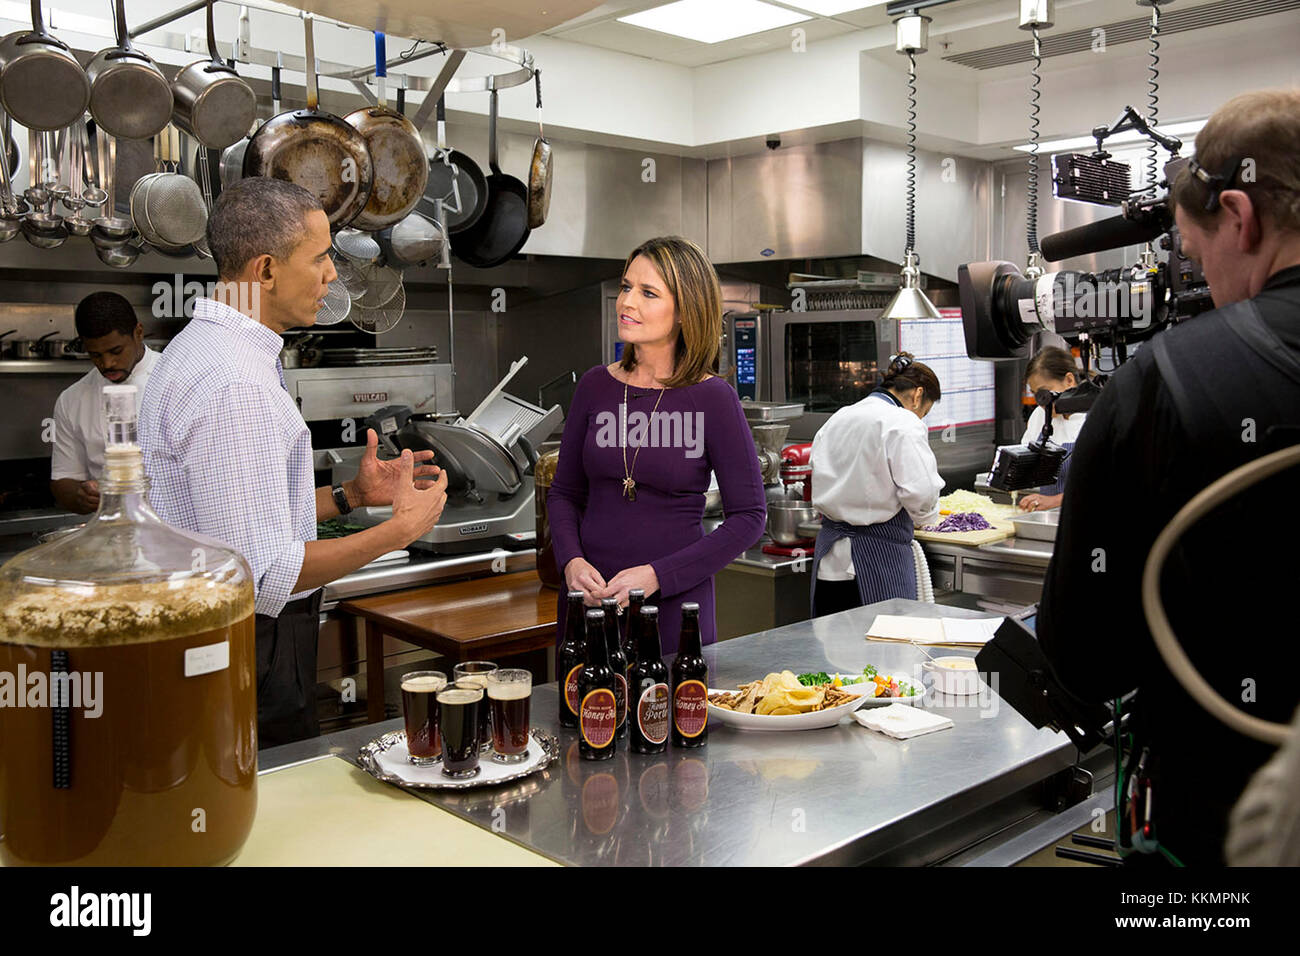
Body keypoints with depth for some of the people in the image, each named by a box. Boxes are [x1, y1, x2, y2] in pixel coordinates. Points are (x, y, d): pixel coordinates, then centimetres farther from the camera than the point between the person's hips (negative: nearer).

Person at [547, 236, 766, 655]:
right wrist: (571, 561, -8)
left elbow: (749, 516, -7)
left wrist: (658, 575, -15)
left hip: (674, 603, -3)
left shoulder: (712, 399, -8)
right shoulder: (595, 386, 3)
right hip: (590, 598, 3)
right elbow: (564, 492, 11)